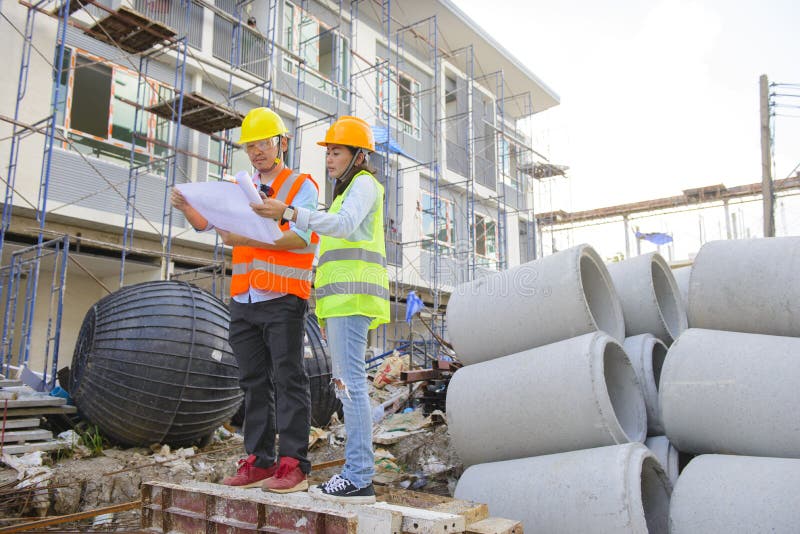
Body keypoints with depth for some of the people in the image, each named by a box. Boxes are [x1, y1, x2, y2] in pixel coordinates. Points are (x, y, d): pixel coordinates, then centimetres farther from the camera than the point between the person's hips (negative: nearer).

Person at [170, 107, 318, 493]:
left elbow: (300, 237, -13)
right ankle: (259, 462, 14)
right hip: (243, 301, 6)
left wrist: (248, 239, -23)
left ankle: (293, 465, -1)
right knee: (254, 383, 7)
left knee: (288, 380, -5)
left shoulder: (301, 187, 2)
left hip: (283, 300, -6)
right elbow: (204, 222, 12)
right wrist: (185, 206, -10)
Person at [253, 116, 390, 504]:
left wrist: (288, 213, -30)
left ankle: (358, 479, -11)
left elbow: (343, 225, -20)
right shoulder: (348, 193, 30)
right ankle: (357, 475, 9)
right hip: (341, 300, 10)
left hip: (352, 295, -10)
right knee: (346, 384, 6)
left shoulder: (364, 184, 0)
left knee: (350, 382, -13)